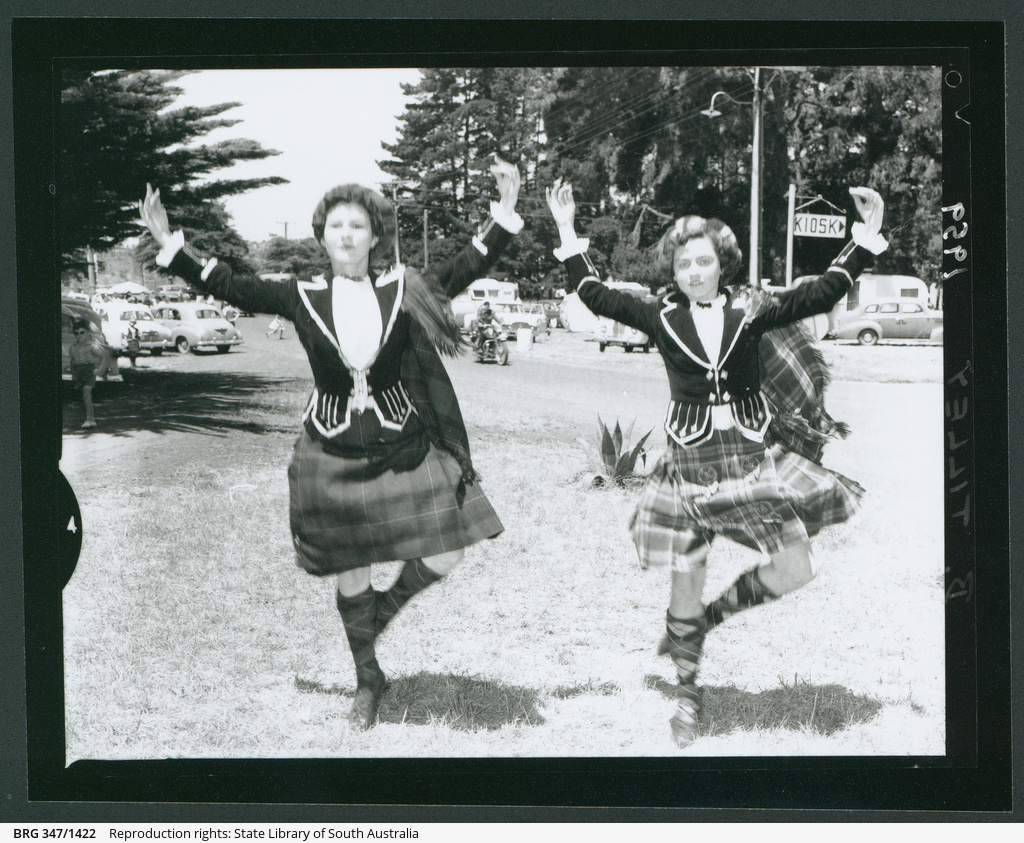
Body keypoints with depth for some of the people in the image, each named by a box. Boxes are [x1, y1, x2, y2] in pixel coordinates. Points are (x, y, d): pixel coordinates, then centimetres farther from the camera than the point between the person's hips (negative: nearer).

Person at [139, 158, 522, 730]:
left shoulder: (403, 291, -1)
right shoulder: (303, 298, -1)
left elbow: (469, 267, -1)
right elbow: (232, 288, 2)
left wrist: (505, 214, -11)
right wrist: (170, 244, -1)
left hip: (404, 448, 0)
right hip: (332, 457, 0)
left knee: (444, 558, -4)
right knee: (351, 574, 9)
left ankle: (385, 609, 29)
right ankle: (368, 680, 30)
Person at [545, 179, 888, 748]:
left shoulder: (749, 312, 1)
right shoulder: (662, 319, 0)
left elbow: (820, 295, 1)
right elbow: (595, 295, 5)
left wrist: (866, 238, -4)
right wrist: (568, 233, 4)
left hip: (755, 460, 2)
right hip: (690, 465, -1)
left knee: (795, 570, -4)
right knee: (685, 586, 1)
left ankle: (707, 618, 19)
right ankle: (687, 693, 20)